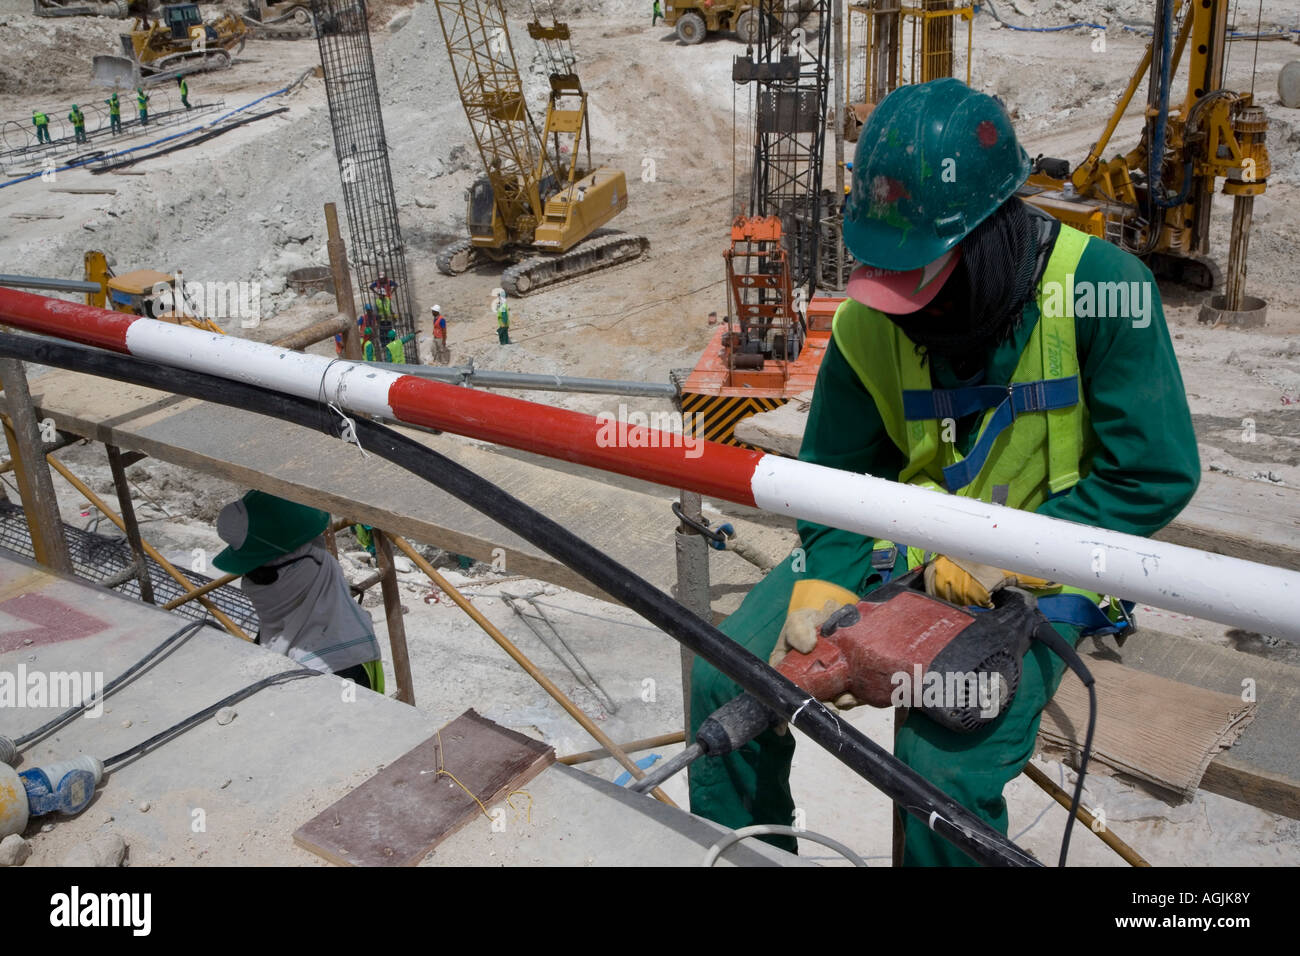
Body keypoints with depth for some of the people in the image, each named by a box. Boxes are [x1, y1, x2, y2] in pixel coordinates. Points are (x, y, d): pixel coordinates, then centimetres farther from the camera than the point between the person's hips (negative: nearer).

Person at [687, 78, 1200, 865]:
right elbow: (835, 474, 2)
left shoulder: (1102, 288, -18)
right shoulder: (869, 321, -7)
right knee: (725, 679, -7)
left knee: (945, 765, -27)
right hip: (906, 552, 4)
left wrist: (1007, 558, -20)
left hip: (1042, 574, -4)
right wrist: (821, 590, -15)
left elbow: (1154, 476, -14)